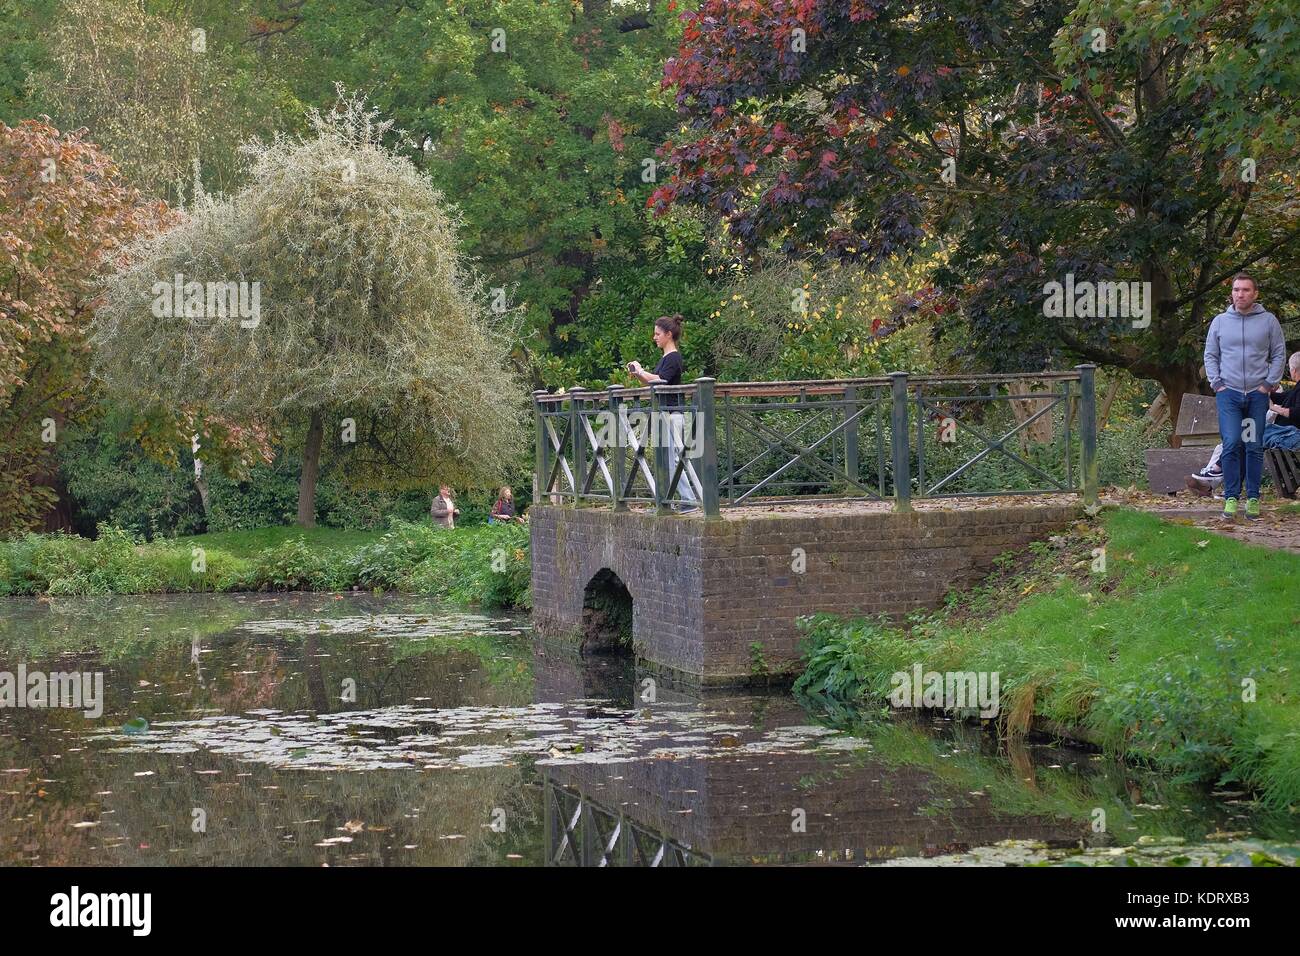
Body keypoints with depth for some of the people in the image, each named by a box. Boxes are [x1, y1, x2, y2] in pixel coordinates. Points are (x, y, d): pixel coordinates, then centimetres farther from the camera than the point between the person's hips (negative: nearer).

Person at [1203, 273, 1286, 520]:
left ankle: (1253, 499, 8)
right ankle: (1231, 498, -7)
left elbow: (1278, 354, 6)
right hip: (1228, 393, 0)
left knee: (1255, 448, 2)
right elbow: (1210, 355, 12)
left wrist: (1270, 383, -3)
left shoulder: (1269, 321, 3)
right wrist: (1216, 382, 1)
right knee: (1231, 444, -11)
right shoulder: (1220, 321, 7)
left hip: (1258, 394, 0)